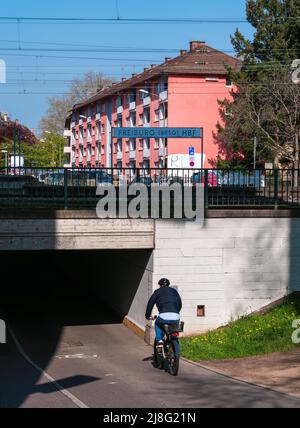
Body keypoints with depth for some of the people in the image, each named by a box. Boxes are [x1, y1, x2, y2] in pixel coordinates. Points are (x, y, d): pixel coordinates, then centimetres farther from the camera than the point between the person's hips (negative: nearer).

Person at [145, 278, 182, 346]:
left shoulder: (158, 292, 17)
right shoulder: (174, 291, 26)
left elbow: (150, 303, 15)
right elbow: (180, 304, 31)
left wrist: (148, 315, 26)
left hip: (164, 317, -2)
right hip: (176, 318, 2)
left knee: (157, 324, 31)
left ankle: (160, 341, 13)